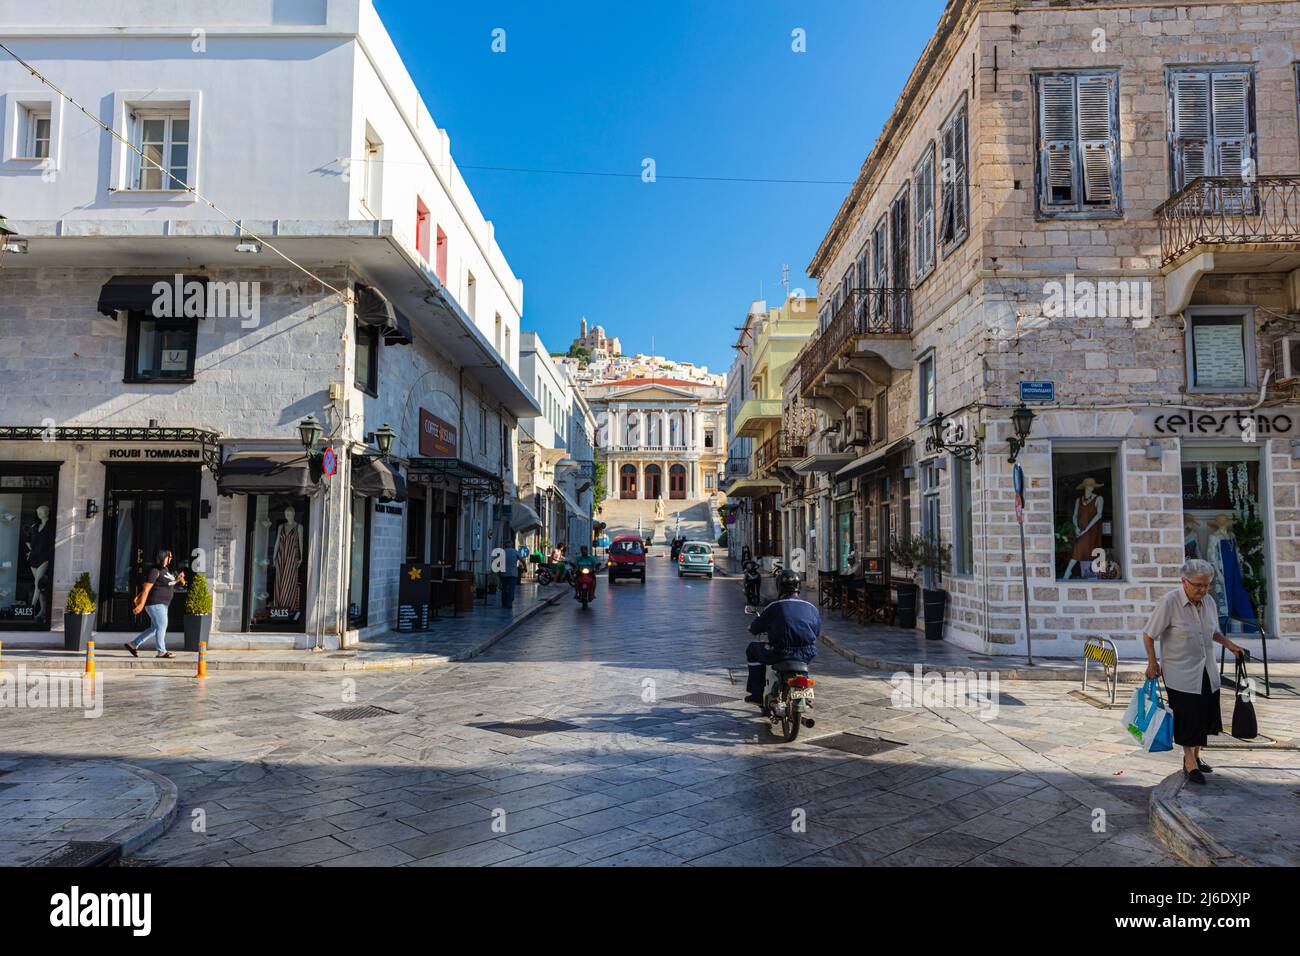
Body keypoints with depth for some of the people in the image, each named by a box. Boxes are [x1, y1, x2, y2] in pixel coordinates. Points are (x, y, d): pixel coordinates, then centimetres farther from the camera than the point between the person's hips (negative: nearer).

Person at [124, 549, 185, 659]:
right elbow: (146, 588, -17)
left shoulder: (165, 569, 14)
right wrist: (141, 604, -21)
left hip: (162, 604, 10)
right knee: (162, 626, -7)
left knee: (154, 629, 14)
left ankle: (133, 644, 23)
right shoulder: (155, 571, -14)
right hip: (155, 603, -10)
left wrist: (177, 579, 8)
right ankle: (162, 651, -3)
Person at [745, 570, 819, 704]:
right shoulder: (812, 608, 7)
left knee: (752, 648, 20)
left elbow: (755, 628, 5)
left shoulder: (773, 607, -4)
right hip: (807, 655, 4)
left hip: (781, 653, -4)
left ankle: (756, 694, 17)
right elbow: (817, 633, 18)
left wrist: (751, 627, 30)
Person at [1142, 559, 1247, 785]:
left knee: (1205, 716, 13)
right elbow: (1148, 634, -11)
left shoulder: (1209, 601, 0)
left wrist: (1228, 643, 1)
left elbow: (1213, 631, 18)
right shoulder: (1169, 602, -19)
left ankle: (1196, 756, 31)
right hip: (1181, 672, -6)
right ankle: (1189, 762, 13)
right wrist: (1152, 663, -9)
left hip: (1207, 672, 6)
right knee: (1187, 716, -2)